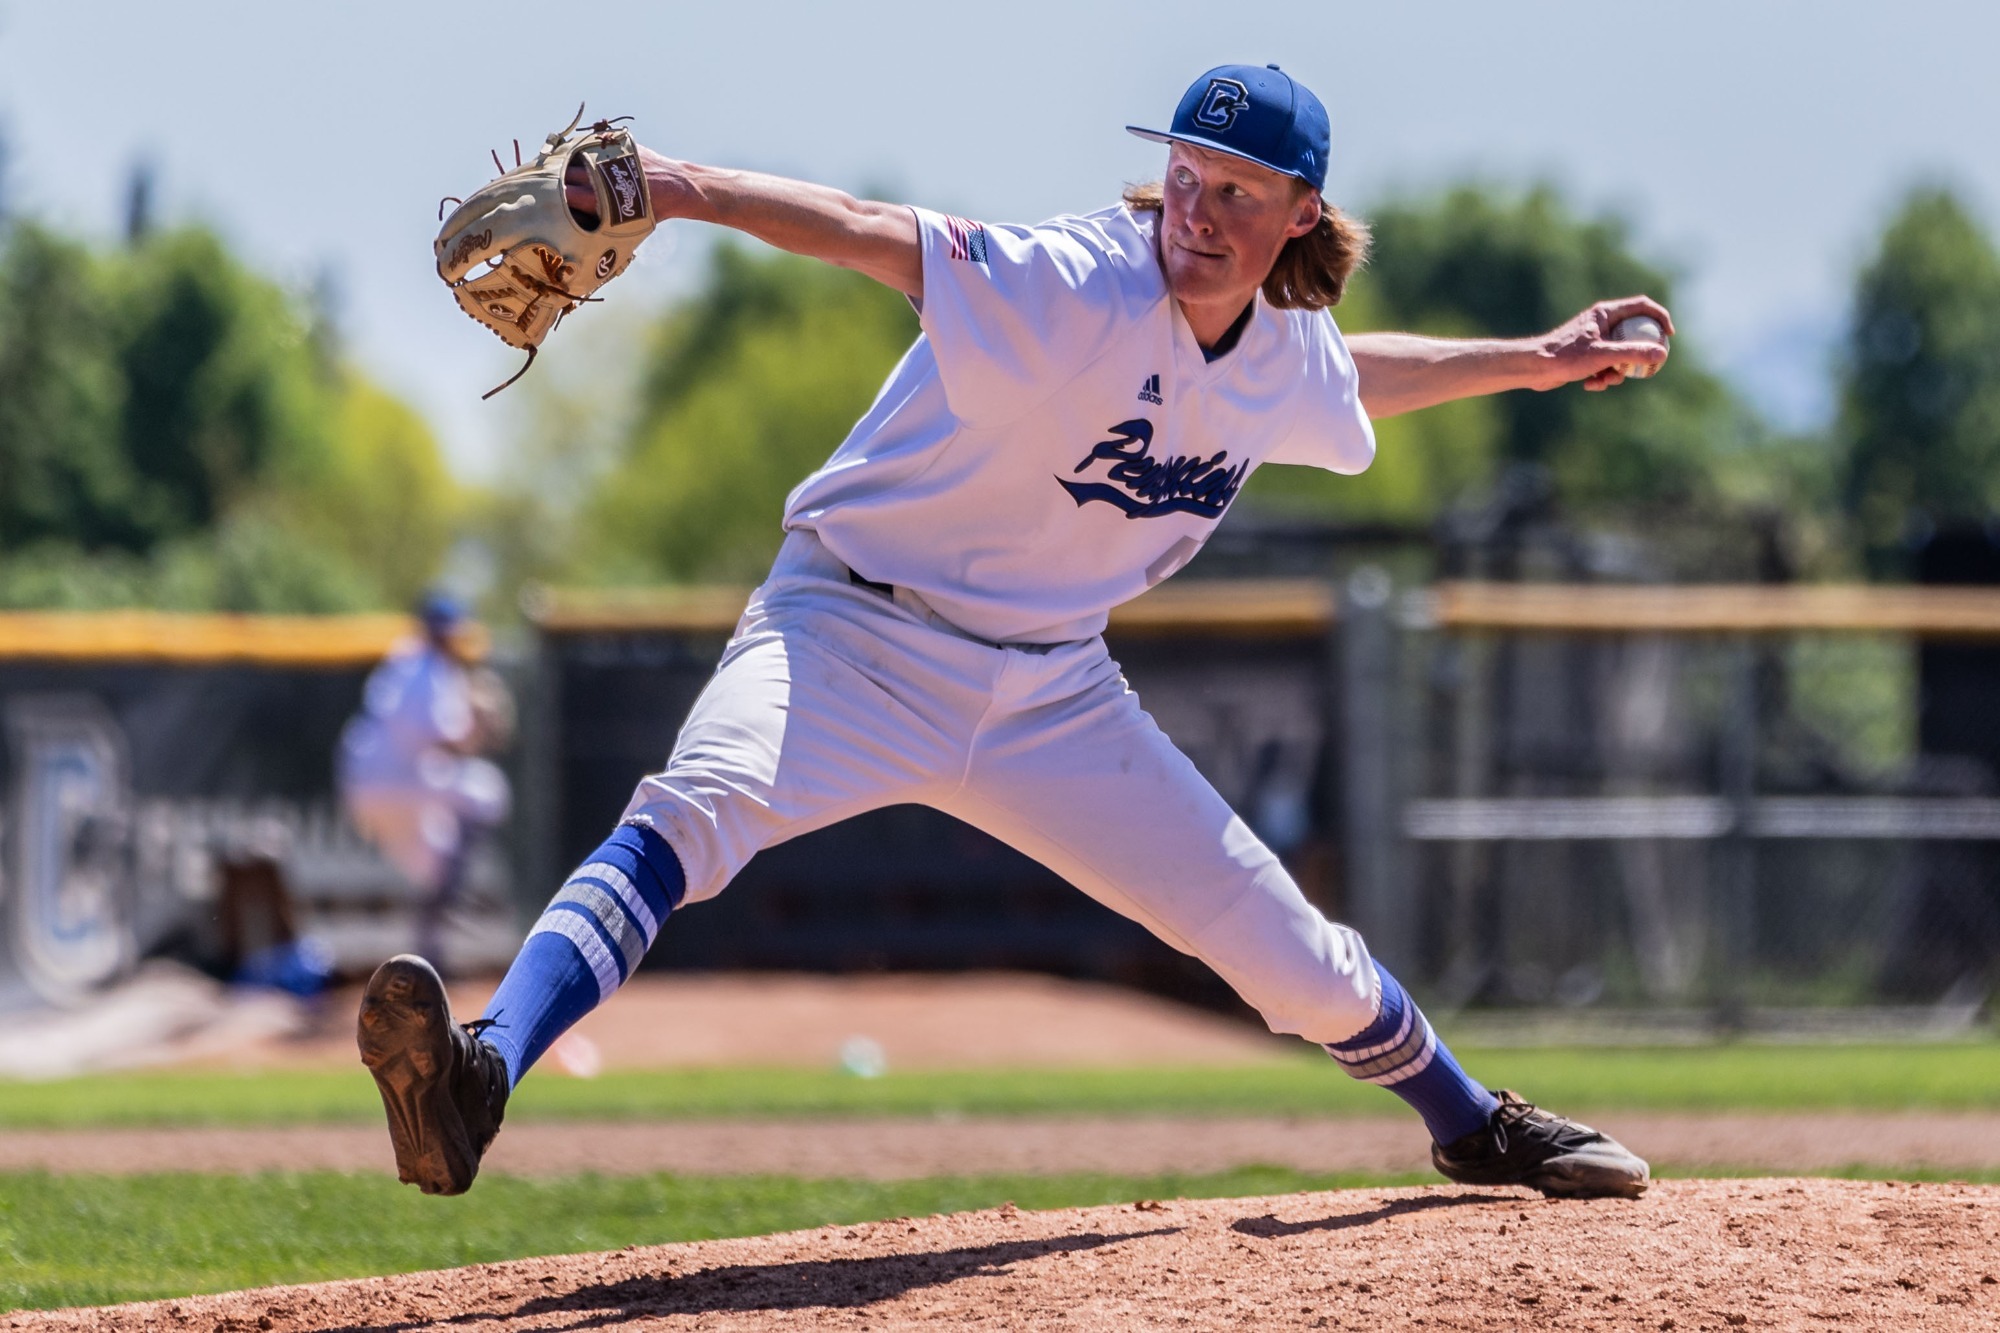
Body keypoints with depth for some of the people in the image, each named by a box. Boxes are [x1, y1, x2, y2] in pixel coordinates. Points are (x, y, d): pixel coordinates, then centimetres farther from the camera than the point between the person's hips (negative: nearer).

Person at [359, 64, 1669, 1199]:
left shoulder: (1291, 360, 0)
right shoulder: (1074, 286, -22)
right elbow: (875, 234, -38)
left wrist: (1537, 360, 31)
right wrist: (678, 187, -53)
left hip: (1050, 691, 6)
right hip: (857, 632, -6)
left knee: (1287, 954, 9)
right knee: (694, 812, -36)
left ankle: (1474, 1126, 37)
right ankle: (479, 1081, -53)